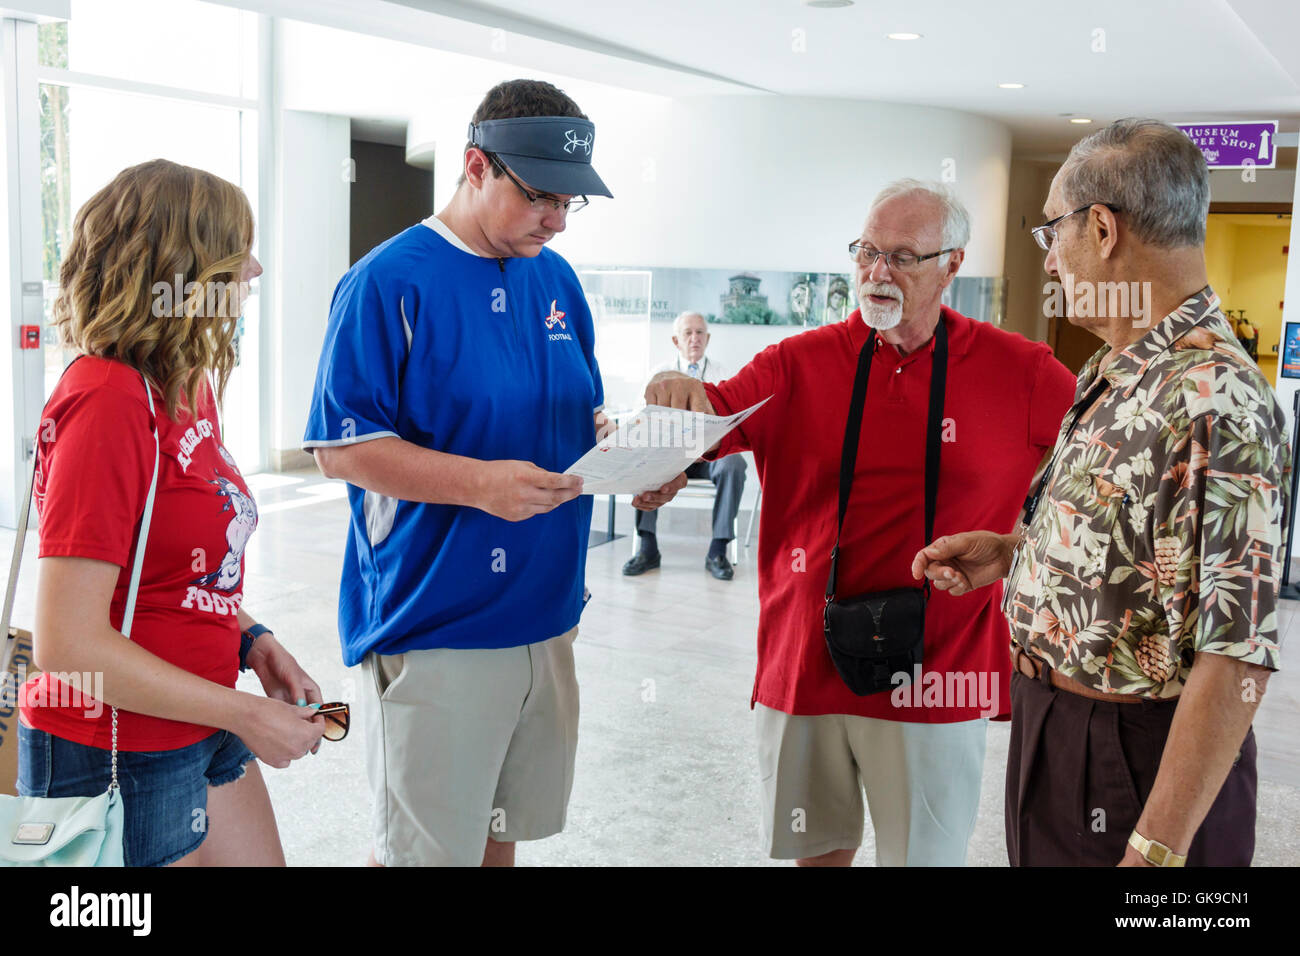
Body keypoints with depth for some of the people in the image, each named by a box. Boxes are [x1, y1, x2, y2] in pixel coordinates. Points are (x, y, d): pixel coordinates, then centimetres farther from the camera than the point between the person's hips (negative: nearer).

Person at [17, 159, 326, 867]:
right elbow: (66, 645, -26)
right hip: (116, 758, -8)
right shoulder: (106, 402, -23)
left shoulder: (188, 387, 5)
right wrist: (247, 715, -19)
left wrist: (250, 639, 2)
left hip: (200, 731, 9)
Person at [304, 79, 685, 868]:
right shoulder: (389, 282, -12)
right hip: (433, 626, -6)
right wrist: (481, 483, -27)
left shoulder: (557, 280, 10)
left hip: (547, 616, 7)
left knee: (503, 828, 19)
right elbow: (341, 447, -14)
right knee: (427, 846, 5)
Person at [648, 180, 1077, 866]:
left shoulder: (1020, 372, -1)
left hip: (932, 680, -1)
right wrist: (682, 399, -34)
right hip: (805, 665, 2)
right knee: (818, 848, 19)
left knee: (925, 854, 11)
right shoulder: (797, 364, 1)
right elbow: (718, 416, -11)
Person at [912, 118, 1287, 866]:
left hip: (1132, 758, -9)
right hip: (1052, 722, 9)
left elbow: (1236, 658, -28)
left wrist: (1156, 850, -28)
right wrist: (1013, 554, 7)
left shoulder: (1214, 401, -25)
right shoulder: (1118, 373, 6)